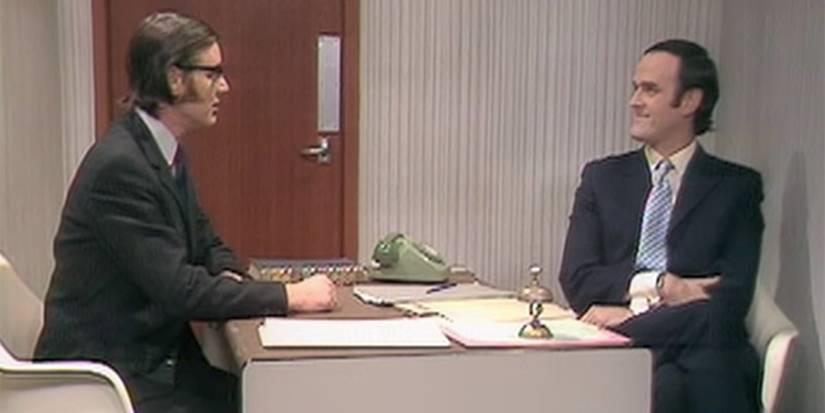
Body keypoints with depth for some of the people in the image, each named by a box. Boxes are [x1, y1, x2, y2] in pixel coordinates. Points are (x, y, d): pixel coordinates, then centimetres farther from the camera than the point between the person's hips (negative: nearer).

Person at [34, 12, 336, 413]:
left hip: (155, 355, 8)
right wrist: (290, 296, -19)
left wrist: (227, 277, -6)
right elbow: (177, 287, -23)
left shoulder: (166, 152, 7)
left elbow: (208, 244, 17)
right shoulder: (119, 165, -21)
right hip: (105, 369, -8)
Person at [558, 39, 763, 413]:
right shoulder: (603, 177, 15)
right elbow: (576, 280, 4)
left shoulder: (737, 186, 8)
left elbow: (731, 298, -3)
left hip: (704, 358, 0)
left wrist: (630, 318, -12)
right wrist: (660, 284, -11)